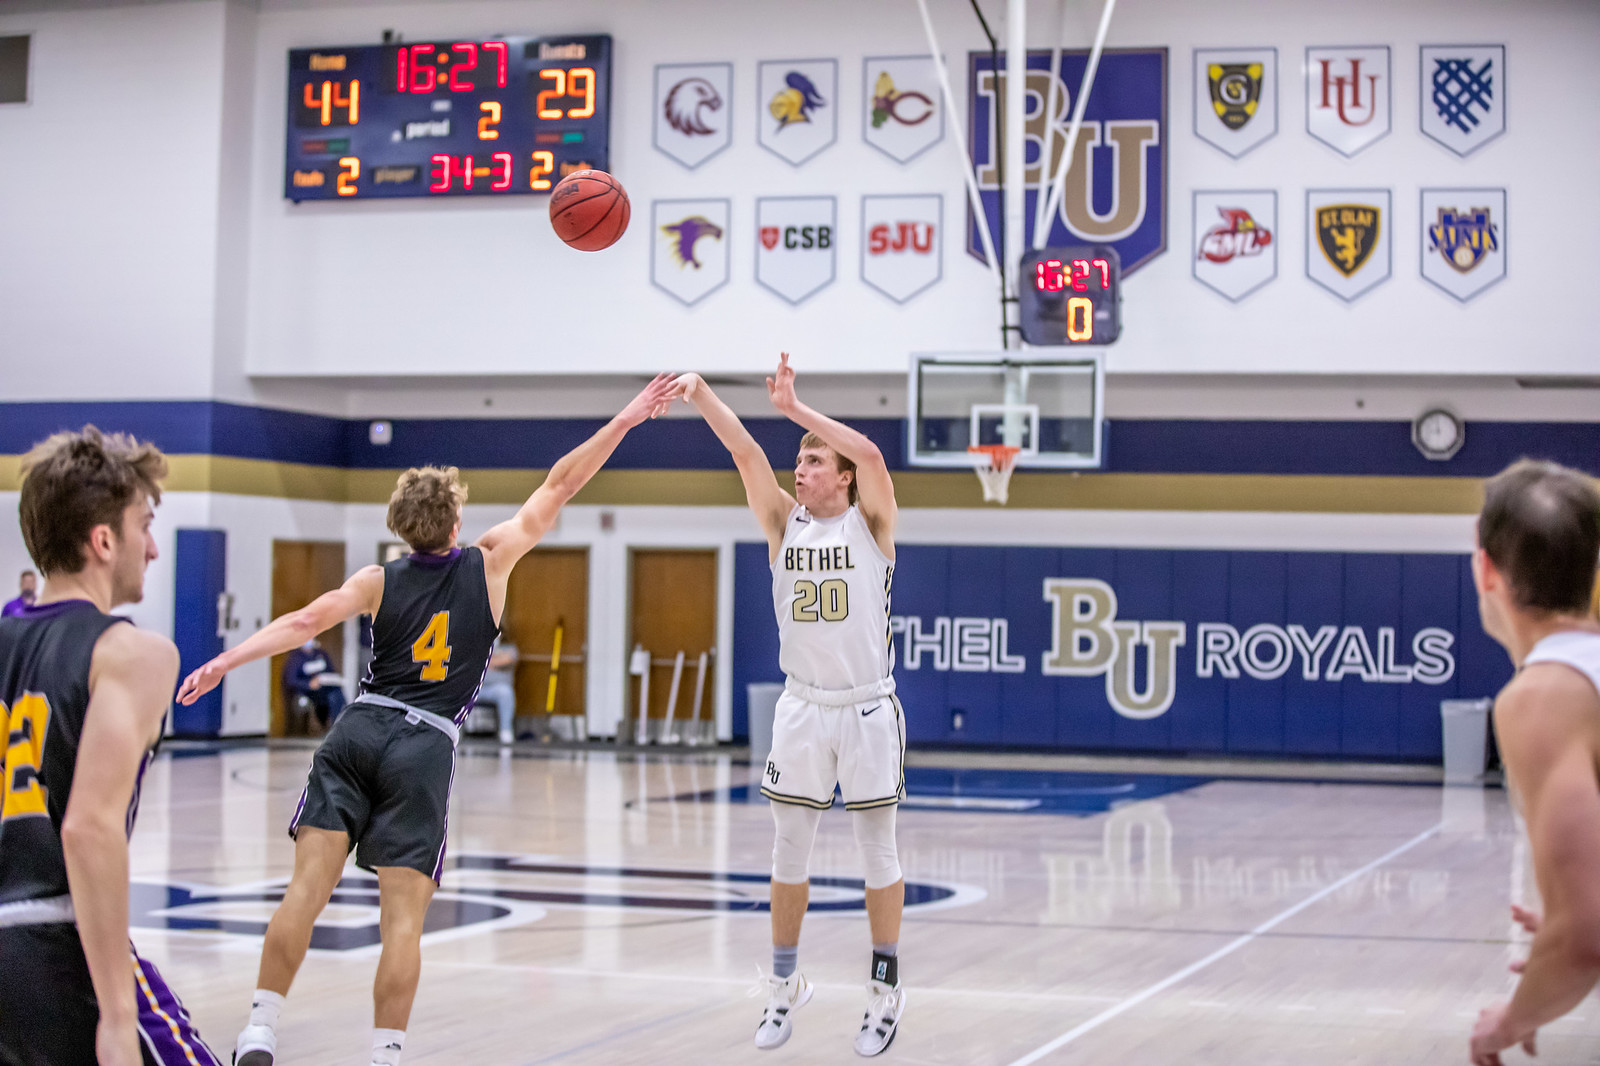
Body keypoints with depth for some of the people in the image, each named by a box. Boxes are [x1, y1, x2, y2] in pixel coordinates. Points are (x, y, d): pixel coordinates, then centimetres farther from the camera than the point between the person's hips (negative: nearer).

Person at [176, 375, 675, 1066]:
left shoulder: (379, 581, 9)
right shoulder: (489, 563, 6)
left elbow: (306, 620, -4)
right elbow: (560, 486, 9)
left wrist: (226, 661, -6)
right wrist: (626, 418, 11)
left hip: (357, 731, 2)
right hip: (425, 747, -2)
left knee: (305, 891, -3)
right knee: (403, 917, -2)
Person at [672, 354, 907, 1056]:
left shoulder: (870, 522, -3)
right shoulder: (784, 522, 6)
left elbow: (871, 455, -22)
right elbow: (747, 455, -7)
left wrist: (795, 408, -24)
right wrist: (701, 396, -21)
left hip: (868, 708, -3)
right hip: (802, 707, 3)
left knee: (878, 848, 4)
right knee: (790, 848, 7)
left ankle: (885, 989, 15)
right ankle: (785, 986, 20)